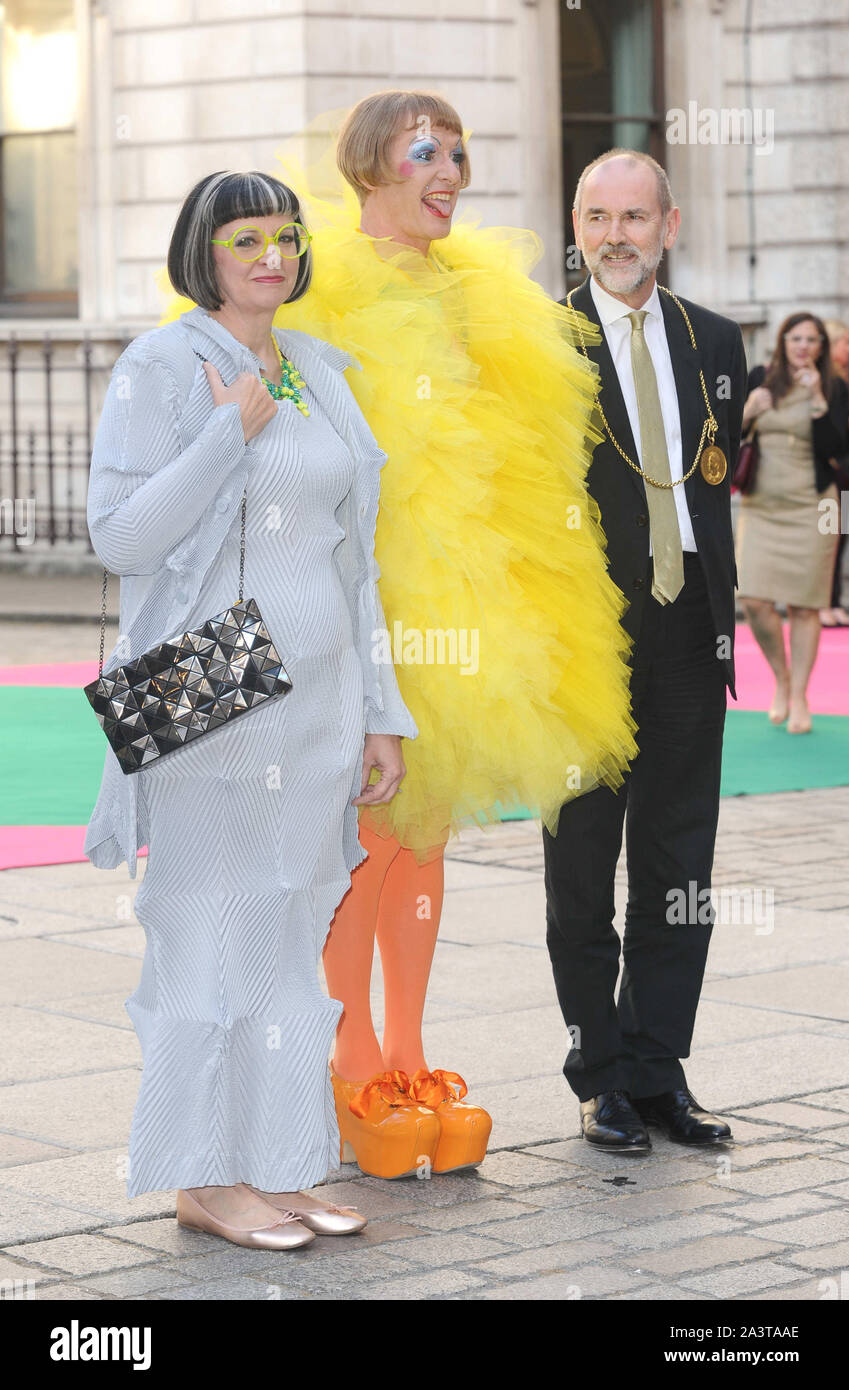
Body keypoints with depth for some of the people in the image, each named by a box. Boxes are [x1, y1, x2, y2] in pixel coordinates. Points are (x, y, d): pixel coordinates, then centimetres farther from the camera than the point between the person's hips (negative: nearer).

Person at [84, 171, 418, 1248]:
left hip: (319, 688, 6)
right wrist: (232, 431, -16)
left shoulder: (319, 371, 14)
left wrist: (378, 711, 13)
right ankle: (205, 1177, 7)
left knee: (294, 930, 8)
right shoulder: (159, 370, -6)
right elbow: (118, 535, -14)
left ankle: (276, 1166, 15)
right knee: (215, 925, -2)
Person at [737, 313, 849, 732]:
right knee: (755, 600, -7)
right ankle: (781, 678, 17)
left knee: (803, 605, 0)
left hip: (810, 507, -2)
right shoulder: (759, 379, 5)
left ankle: (799, 697, 11)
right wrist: (747, 411, -10)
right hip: (761, 506, 2)